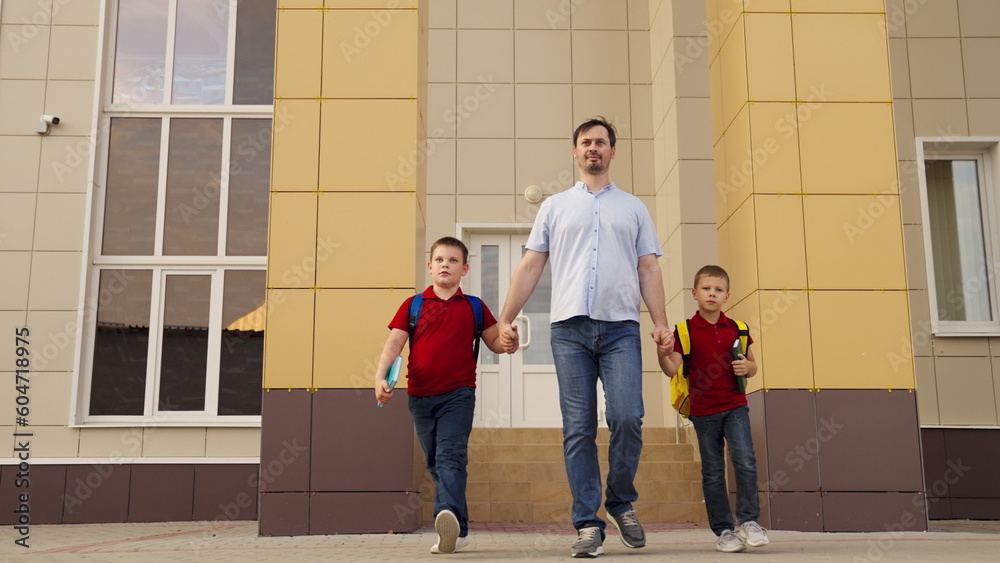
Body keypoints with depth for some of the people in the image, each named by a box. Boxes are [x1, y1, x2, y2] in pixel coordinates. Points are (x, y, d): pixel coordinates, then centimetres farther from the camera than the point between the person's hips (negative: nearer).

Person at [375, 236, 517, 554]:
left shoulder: (473, 307, 8)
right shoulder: (413, 305, 8)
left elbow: (494, 341, 13)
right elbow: (393, 344, 1)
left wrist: (508, 344, -12)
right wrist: (381, 377, -15)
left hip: (458, 395, -3)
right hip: (420, 397, 3)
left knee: (450, 457, -18)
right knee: (435, 464, 9)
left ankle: (451, 521, -33)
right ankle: (456, 532, 18)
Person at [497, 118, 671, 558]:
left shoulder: (633, 207, 18)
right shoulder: (555, 207, 17)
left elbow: (648, 268, 11)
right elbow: (530, 266, 12)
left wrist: (661, 321, -2)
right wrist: (506, 318, 3)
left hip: (620, 327, 0)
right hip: (570, 327, 0)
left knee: (627, 418, -12)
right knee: (578, 430, -1)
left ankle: (622, 502, 12)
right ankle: (588, 525, 4)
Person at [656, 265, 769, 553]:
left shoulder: (736, 328, 6)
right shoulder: (685, 330, -2)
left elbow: (752, 367, 16)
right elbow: (672, 369, -10)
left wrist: (747, 366, -7)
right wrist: (663, 354, -31)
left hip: (735, 405, 1)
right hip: (704, 411, -1)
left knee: (745, 460, -15)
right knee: (712, 472, 4)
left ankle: (749, 521, 0)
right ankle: (723, 531, 14)